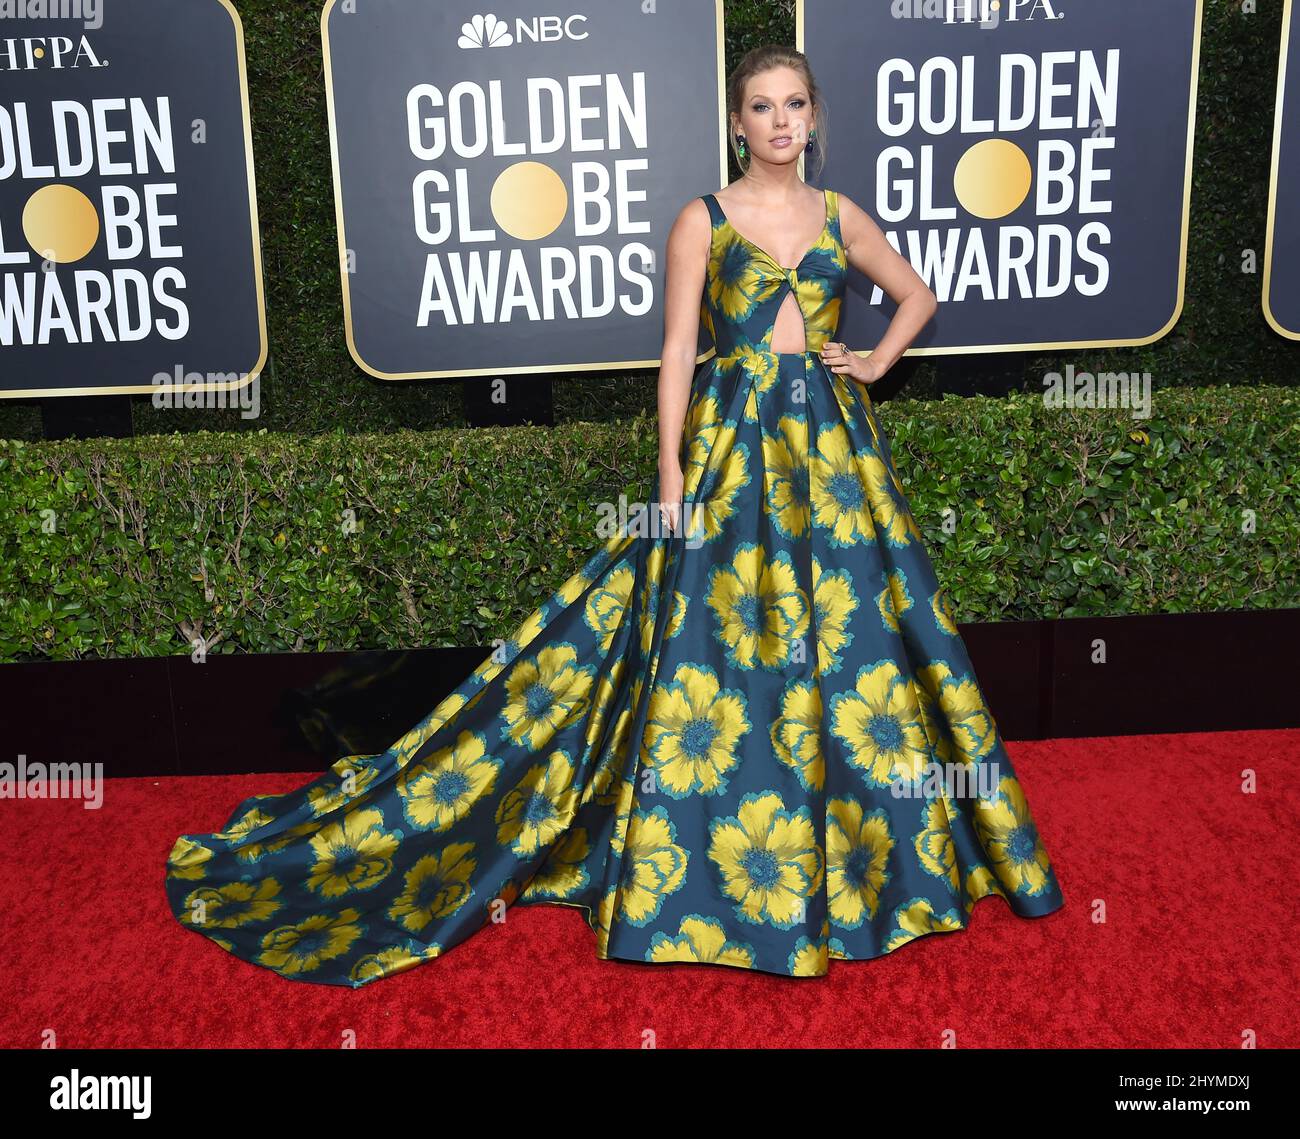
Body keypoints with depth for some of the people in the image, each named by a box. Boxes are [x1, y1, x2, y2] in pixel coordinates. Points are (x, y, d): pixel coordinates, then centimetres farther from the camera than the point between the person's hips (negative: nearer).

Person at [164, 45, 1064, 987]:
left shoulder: (841, 217, 11)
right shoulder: (703, 220, 2)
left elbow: (918, 294, 25)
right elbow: (678, 353, -3)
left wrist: (876, 364, 8)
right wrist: (671, 478, -10)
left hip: (830, 445, 4)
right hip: (731, 444, -3)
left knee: (849, 627, 5)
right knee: (713, 635, -4)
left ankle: (855, 849, 23)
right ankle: (694, 862, 10)